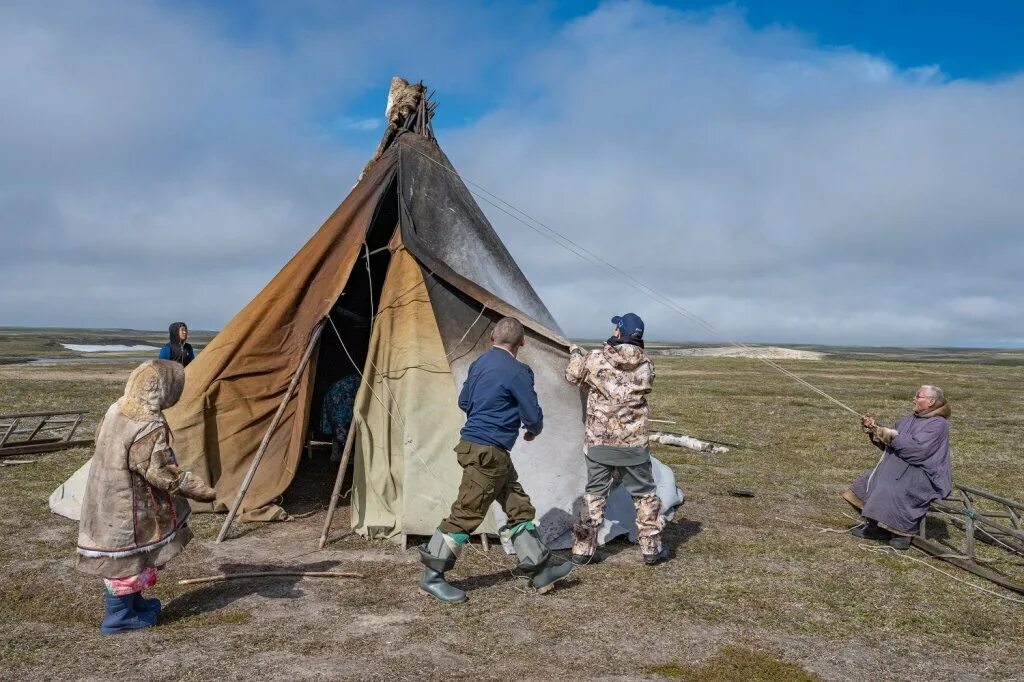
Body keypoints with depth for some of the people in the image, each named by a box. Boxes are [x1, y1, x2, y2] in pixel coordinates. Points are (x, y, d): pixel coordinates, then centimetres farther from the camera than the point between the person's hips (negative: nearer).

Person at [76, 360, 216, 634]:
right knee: (128, 556, 7)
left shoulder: (115, 410, -1)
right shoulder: (150, 426, -27)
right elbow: (161, 471, -25)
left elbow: (100, 441, 14)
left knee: (122, 556, 22)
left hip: (108, 500, 9)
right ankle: (119, 616, 19)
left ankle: (131, 601, 38)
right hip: (129, 507, -9)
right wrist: (199, 490, -17)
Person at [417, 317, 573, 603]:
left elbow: (464, 402, 19)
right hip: (487, 452, -10)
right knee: (466, 513, -3)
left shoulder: (480, 363, 10)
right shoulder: (517, 371, -15)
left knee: (519, 507, 13)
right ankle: (431, 577, 6)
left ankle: (541, 571, 20)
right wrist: (534, 431, 10)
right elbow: (532, 415, -12)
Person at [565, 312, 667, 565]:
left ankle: (582, 549, 15)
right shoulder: (646, 365, -4)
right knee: (644, 494, 14)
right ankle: (651, 549, 21)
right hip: (633, 443, 0)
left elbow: (572, 376, 6)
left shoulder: (596, 359, -10)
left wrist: (576, 353, 27)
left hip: (598, 441, 0)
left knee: (594, 493, 11)